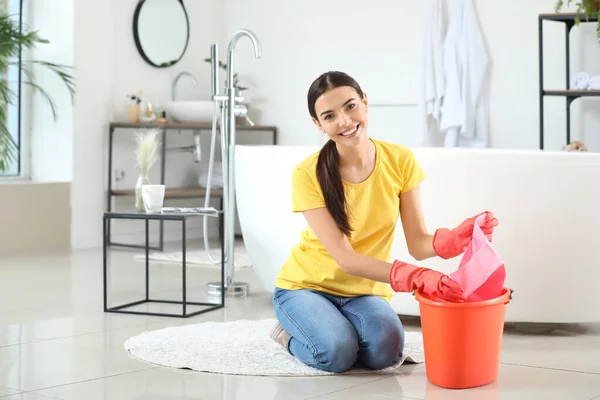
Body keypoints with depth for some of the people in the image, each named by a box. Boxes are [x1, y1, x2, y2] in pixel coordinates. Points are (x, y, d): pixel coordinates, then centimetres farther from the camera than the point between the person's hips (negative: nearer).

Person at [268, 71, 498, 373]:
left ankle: (337, 327, 6)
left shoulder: (400, 161, -10)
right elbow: (345, 257, -25)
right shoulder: (308, 175, -19)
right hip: (307, 284, -2)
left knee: (385, 350, -28)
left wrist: (455, 238, -35)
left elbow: (417, 244, -11)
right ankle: (291, 332, 4)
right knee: (337, 354, -30)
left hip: (365, 291, 2)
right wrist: (413, 277, -40)